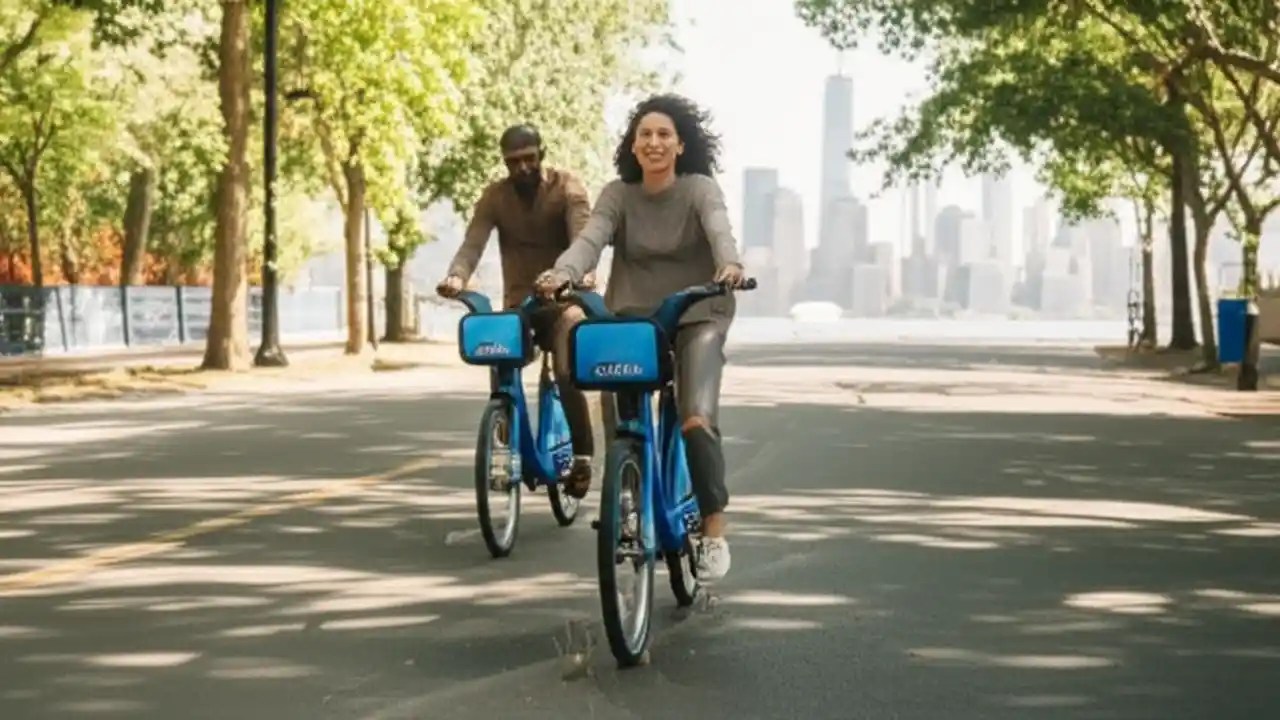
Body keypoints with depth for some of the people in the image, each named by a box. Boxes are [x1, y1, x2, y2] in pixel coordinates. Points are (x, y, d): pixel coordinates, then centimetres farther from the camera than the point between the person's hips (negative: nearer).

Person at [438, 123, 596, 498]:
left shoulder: (567, 188, -9)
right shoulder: (495, 196, -2)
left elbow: (583, 234, -26)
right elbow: (473, 242, -16)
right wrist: (456, 276, -38)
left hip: (563, 297, -3)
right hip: (518, 301, 3)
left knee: (568, 375, -23)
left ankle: (582, 456, -10)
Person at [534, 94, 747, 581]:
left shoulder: (700, 189, -7)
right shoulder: (617, 195, -2)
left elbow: (719, 230, -26)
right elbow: (590, 239, -18)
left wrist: (730, 265, -49)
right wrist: (562, 274, -40)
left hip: (696, 316, -2)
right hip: (632, 317, 3)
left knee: (696, 419, -19)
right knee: (619, 420, -10)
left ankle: (714, 532, -9)